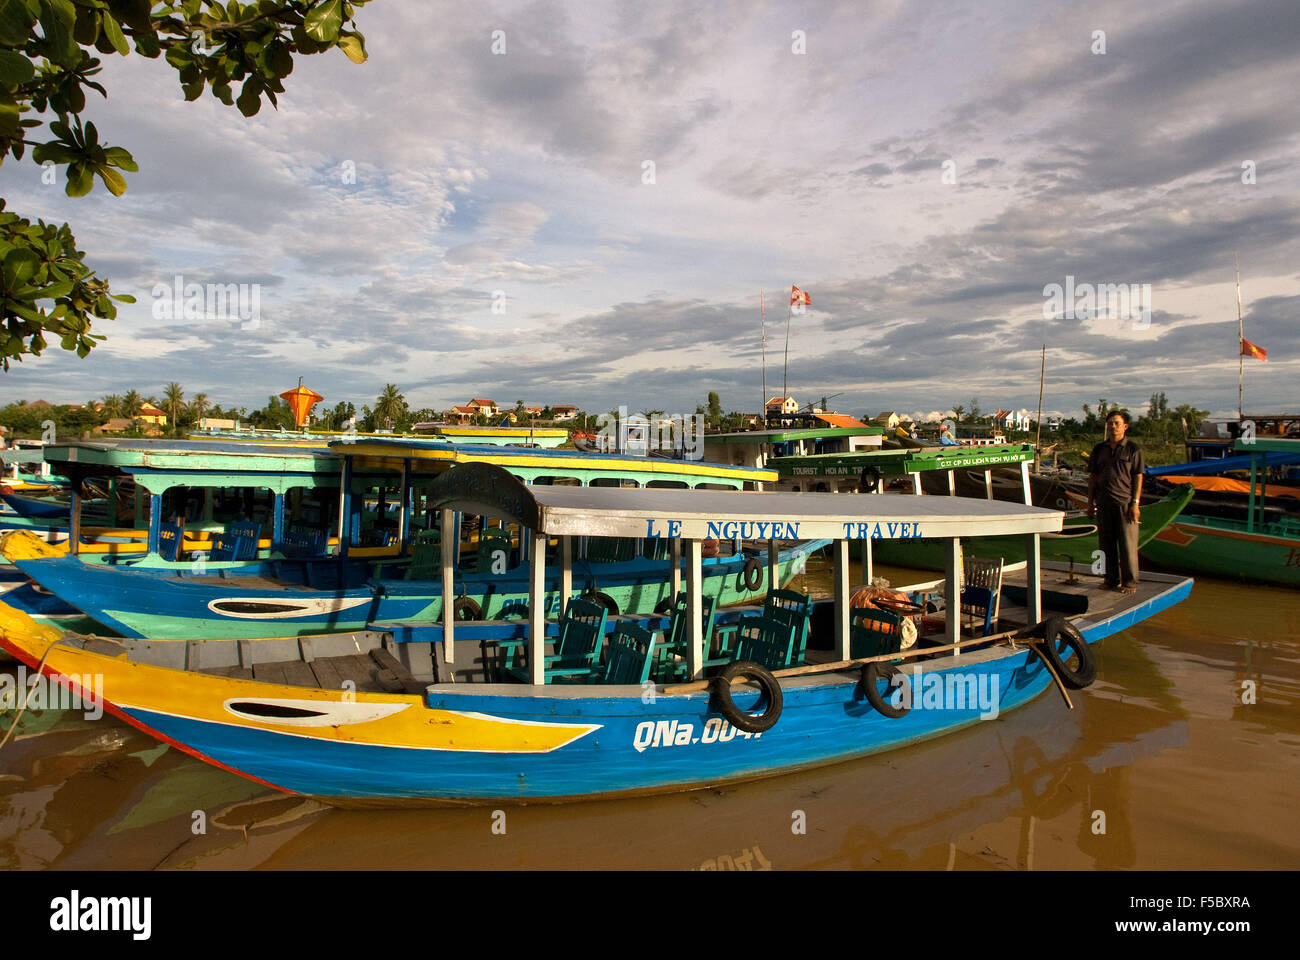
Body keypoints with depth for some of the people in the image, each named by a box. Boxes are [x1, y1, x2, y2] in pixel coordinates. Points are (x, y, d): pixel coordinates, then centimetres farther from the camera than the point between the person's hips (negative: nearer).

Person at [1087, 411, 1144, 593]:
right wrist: (1090, 502, 10)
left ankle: (1130, 582, 6)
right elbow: (1092, 477, 15)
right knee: (1106, 544, 8)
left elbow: (1138, 478, -1)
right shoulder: (1099, 449, 12)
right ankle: (1112, 580, 17)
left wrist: (1135, 503, -9)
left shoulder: (1133, 449, 1)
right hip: (1103, 504, 4)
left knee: (1127, 544, -3)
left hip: (1125, 502, -4)